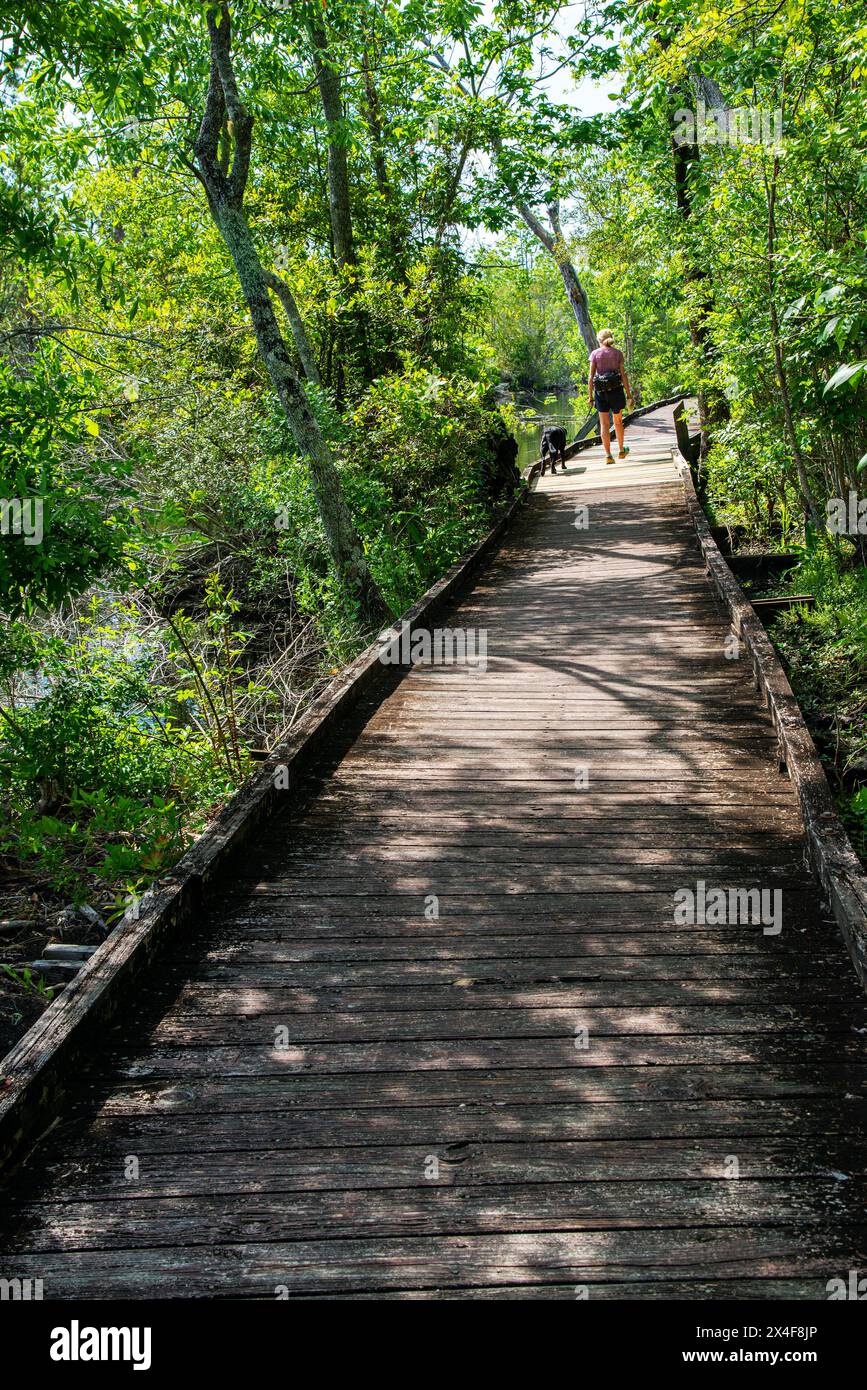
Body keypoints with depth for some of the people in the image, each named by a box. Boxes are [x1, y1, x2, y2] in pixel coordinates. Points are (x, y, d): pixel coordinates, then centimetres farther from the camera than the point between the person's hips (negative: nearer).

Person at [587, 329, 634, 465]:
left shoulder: (595, 353, 0)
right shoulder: (617, 353, 1)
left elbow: (591, 376, -5)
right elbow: (623, 374, -3)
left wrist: (590, 396, -1)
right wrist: (629, 394, 1)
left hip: (601, 392, 0)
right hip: (616, 389, 0)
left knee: (604, 424, 4)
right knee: (618, 421, 17)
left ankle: (608, 455, -1)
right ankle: (621, 451, 30)